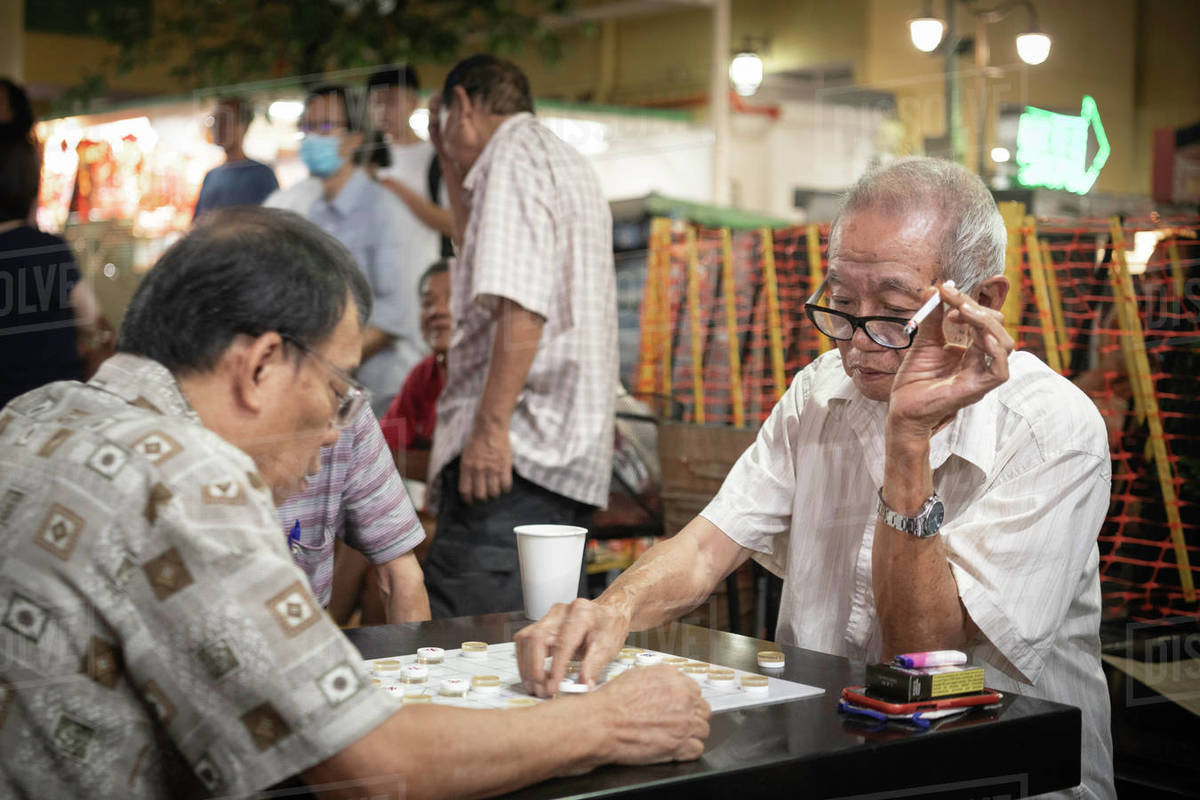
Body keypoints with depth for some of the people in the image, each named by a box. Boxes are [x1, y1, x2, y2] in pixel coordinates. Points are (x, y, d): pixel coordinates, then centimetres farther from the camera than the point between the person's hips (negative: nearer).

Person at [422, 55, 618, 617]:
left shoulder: (514, 156, -6)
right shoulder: (567, 164, 26)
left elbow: (522, 303, -19)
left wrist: (490, 425, -22)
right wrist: (451, 165, 37)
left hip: (518, 448, -10)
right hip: (570, 456, 10)